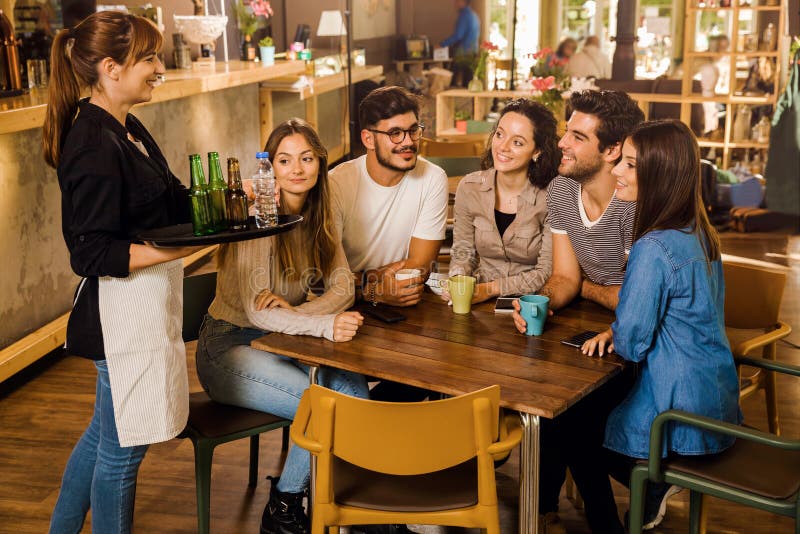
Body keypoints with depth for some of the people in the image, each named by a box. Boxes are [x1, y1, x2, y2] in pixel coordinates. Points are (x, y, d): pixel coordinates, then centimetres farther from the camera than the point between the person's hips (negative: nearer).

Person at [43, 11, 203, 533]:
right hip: (124, 309, -10)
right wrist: (180, 248, -28)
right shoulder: (94, 146, -21)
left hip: (145, 302, 10)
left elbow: (159, 208, 17)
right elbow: (93, 256, -22)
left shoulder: (126, 129, 9)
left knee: (106, 431, 23)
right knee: (122, 447, 7)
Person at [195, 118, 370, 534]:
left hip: (281, 340, 6)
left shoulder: (318, 217, 2)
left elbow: (343, 288, -2)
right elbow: (257, 312, -25)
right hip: (229, 347, -6)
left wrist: (296, 311, -22)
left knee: (354, 388, -20)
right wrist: (325, 325, -39)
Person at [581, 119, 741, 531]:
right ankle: (657, 482, 20)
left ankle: (653, 488, 17)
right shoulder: (699, 235, 1)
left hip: (680, 412, -8)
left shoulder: (653, 249, -26)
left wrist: (618, 339, -1)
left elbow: (632, 343, -22)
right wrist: (615, 331, -1)